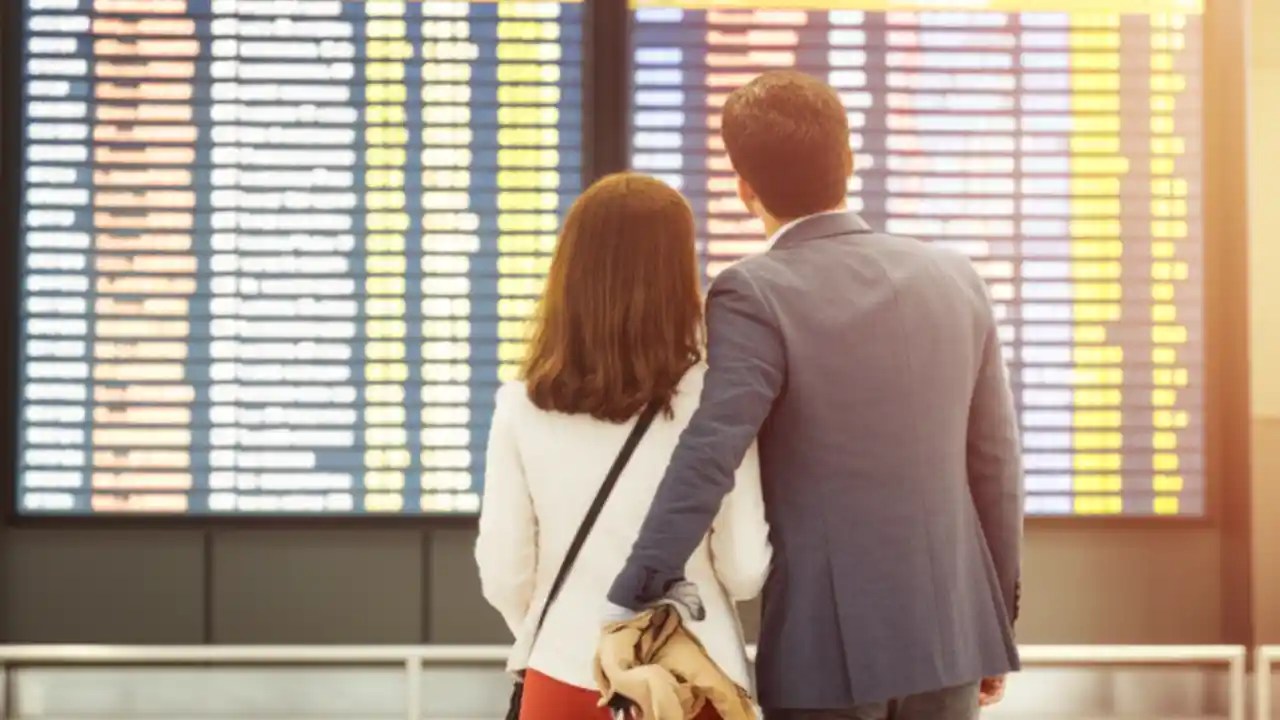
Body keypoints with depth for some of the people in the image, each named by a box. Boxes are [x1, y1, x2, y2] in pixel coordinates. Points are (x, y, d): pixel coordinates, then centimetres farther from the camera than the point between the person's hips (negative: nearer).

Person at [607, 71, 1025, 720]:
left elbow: (707, 458, -22)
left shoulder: (755, 295, -11)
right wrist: (999, 616, 19)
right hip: (949, 630, 5)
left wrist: (630, 608, -23)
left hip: (829, 644, -5)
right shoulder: (954, 278, 5)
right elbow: (995, 464, 9)